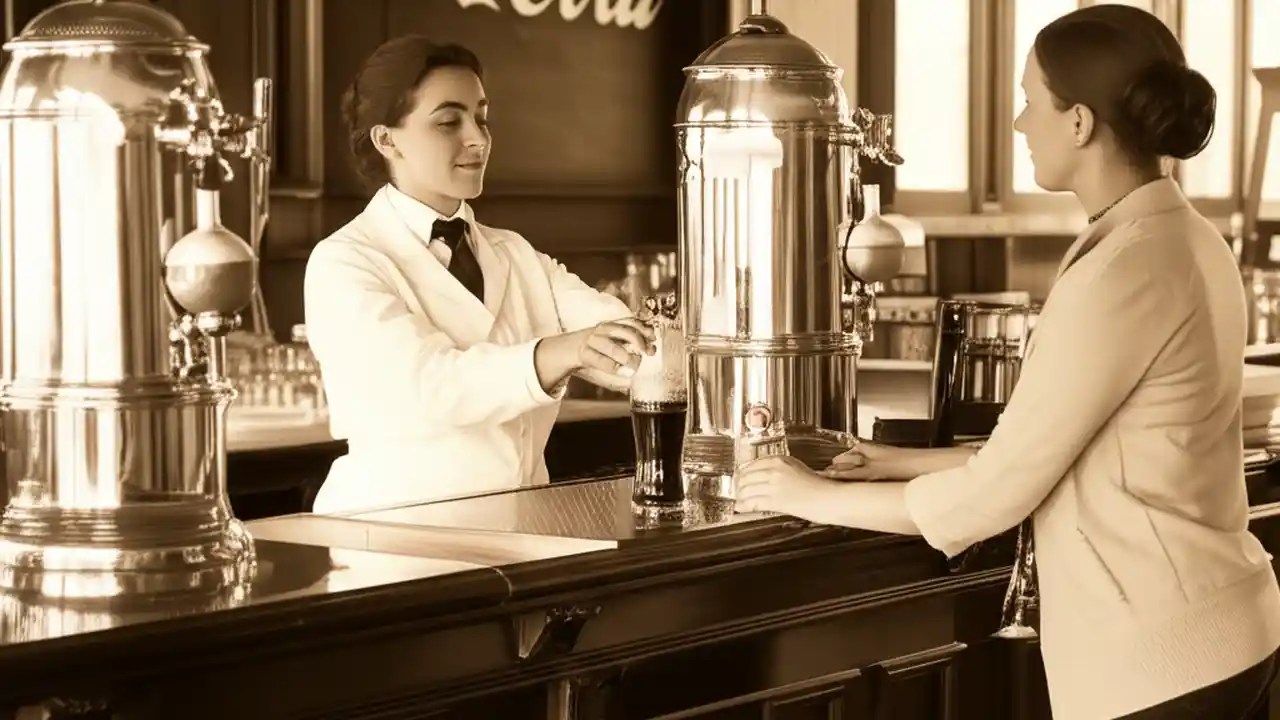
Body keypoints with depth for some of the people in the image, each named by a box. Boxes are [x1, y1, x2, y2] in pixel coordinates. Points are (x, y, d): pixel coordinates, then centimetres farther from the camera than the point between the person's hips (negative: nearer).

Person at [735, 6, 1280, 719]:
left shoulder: (1123, 273, -21)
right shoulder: (1187, 241, 7)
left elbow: (995, 494, -17)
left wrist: (818, 497, -5)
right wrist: (912, 463, 13)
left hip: (1159, 654, -9)